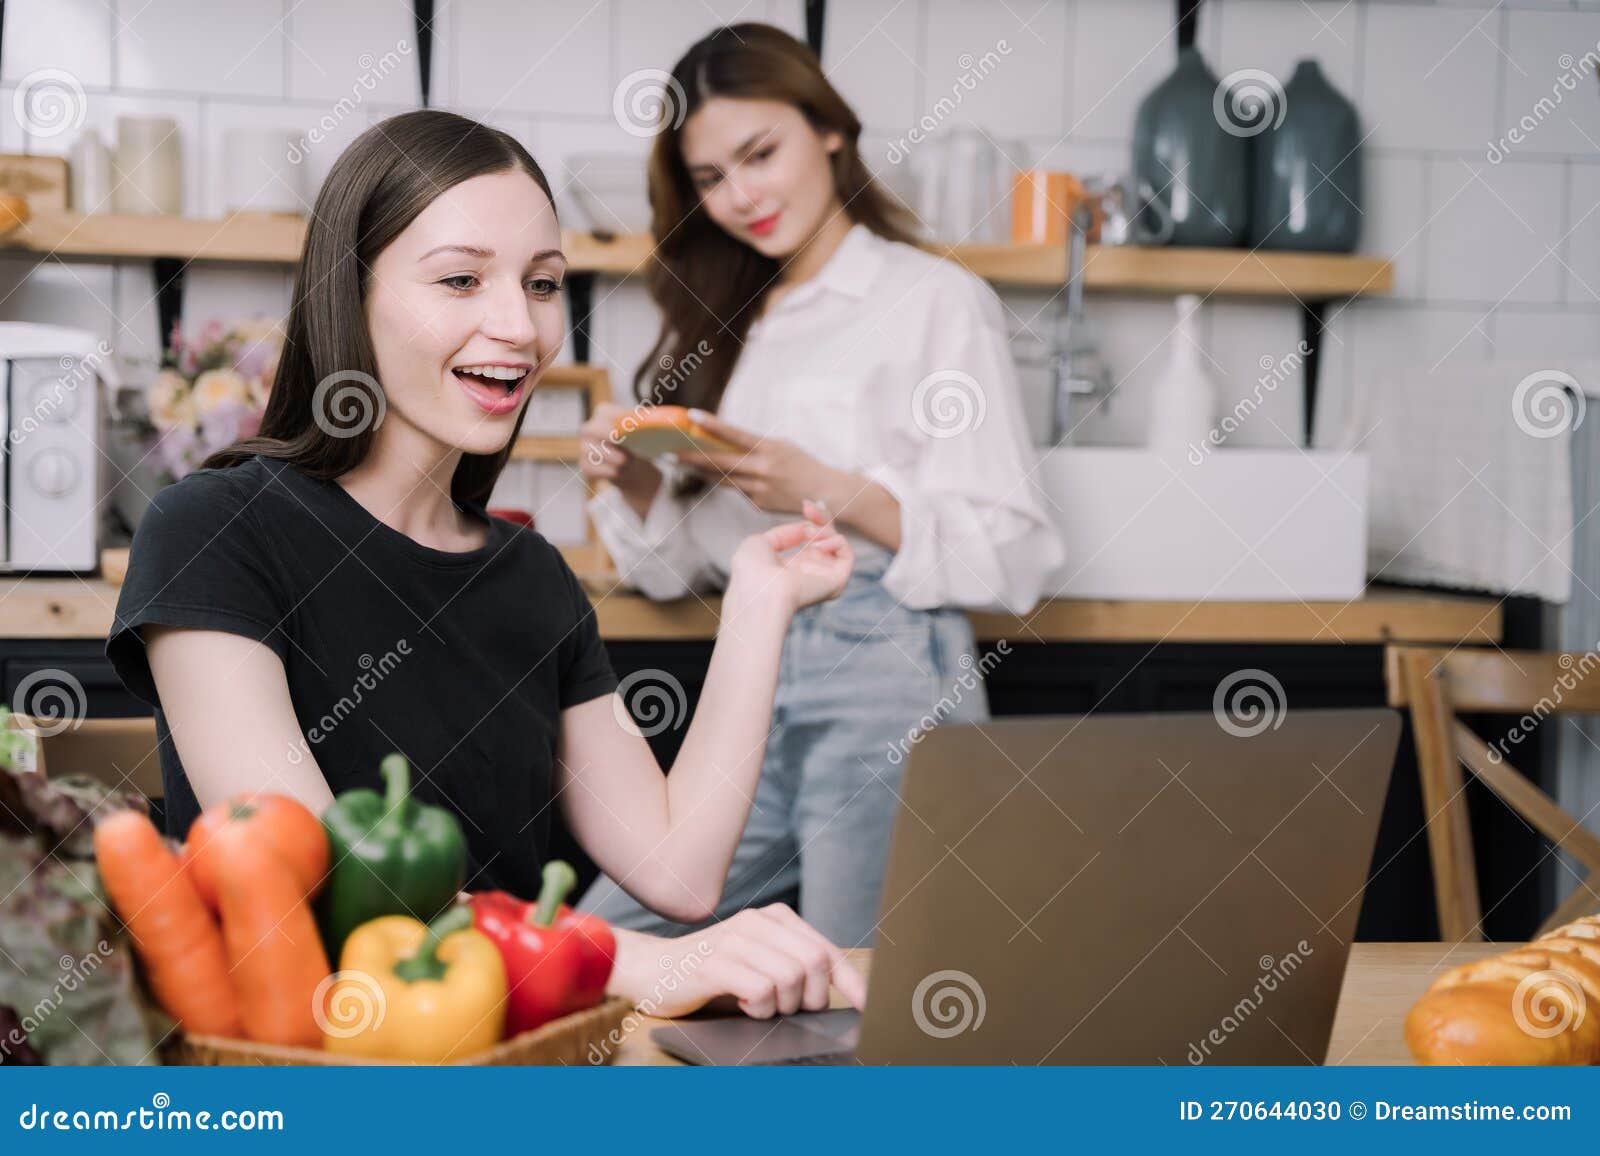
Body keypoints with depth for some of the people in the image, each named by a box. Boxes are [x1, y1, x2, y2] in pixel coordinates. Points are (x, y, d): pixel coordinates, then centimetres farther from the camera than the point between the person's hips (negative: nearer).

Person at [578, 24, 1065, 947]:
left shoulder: (937, 299, -1)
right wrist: (635, 484, -2)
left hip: (887, 684, -7)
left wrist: (832, 493, -20)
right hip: (757, 698, 7)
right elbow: (683, 566, 19)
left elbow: (1016, 558, -8)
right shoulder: (730, 330, 20)